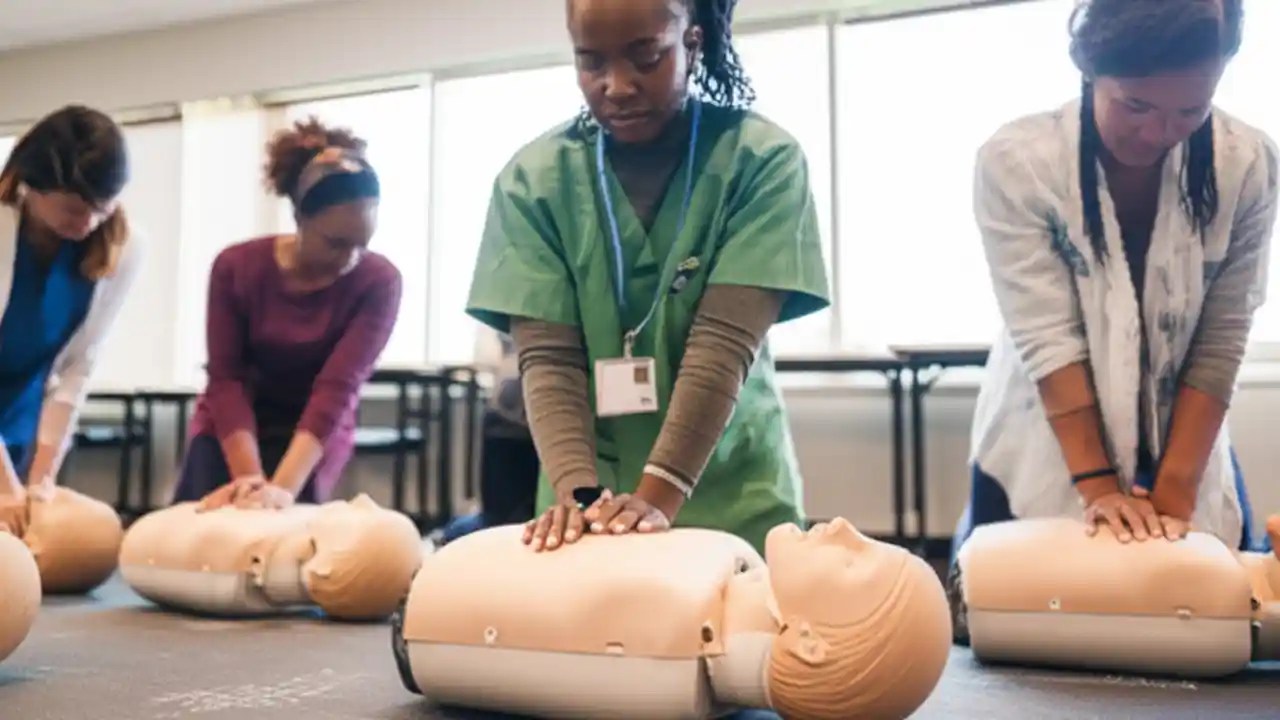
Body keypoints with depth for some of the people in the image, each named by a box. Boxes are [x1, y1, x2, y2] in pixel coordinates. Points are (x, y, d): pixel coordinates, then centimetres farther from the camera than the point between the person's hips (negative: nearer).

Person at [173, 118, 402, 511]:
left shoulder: (378, 282, -21)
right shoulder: (235, 267, -14)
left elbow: (336, 390, -29)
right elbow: (226, 379, -18)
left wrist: (284, 488, -40)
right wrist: (250, 478, -32)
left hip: (312, 440, -2)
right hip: (231, 431, 2)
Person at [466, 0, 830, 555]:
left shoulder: (763, 161, -10)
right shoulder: (534, 179, -4)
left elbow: (723, 345, -18)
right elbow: (548, 358, -11)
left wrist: (655, 497, -26)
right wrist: (579, 493, -25)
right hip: (595, 495, 1)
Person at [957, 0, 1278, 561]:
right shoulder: (1017, 163, -18)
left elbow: (1219, 346, -12)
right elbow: (1047, 339, -20)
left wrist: (1175, 493, -16)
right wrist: (1096, 485, -22)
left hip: (1185, 453, 2)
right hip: (1041, 462, -1)